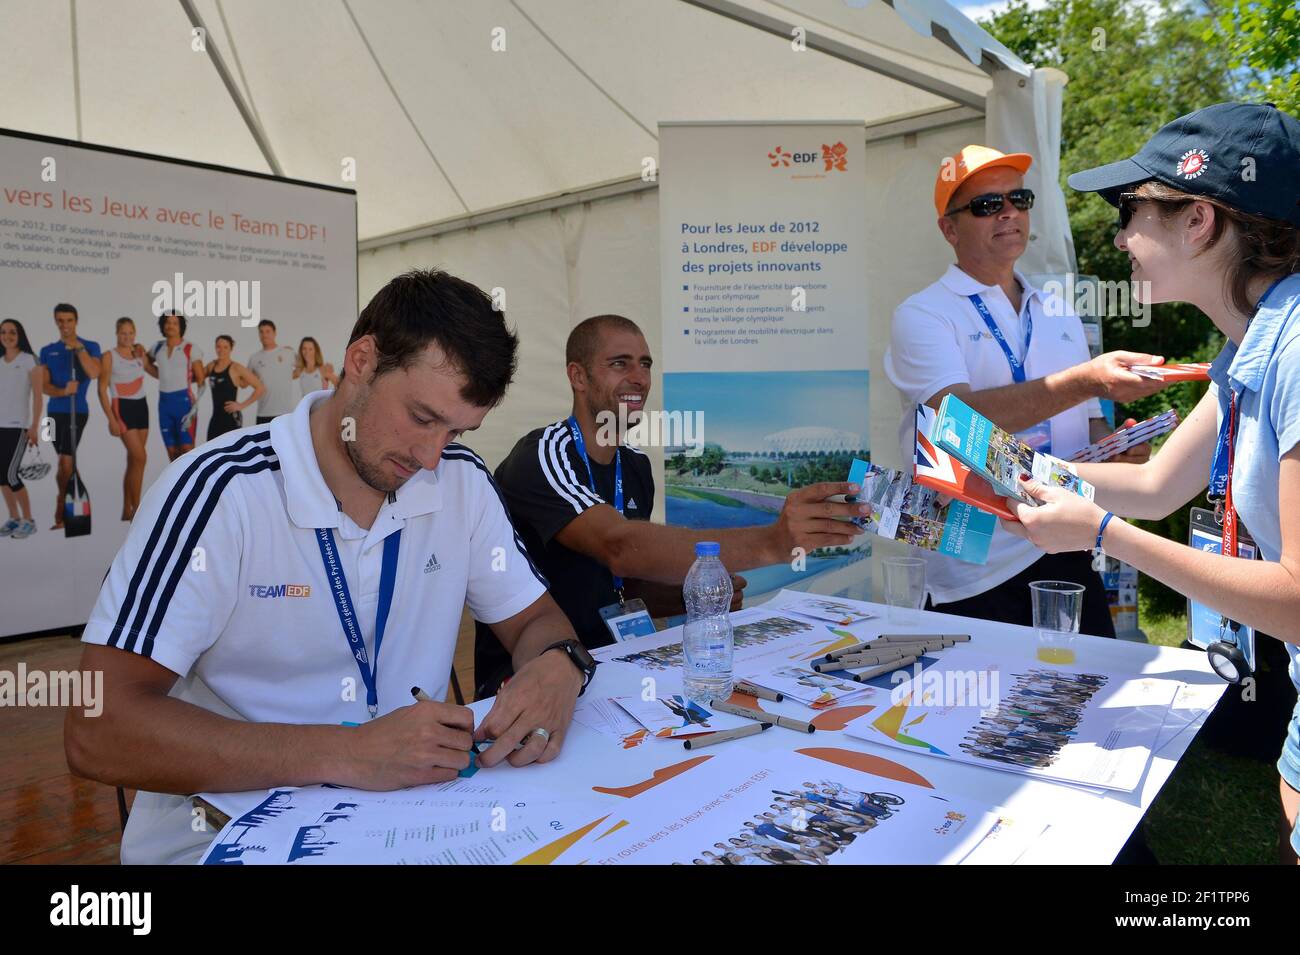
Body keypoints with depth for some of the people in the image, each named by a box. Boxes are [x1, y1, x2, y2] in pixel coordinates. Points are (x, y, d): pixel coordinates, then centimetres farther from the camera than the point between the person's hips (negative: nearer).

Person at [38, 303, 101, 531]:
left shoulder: (90, 346, 0)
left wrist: (79, 347, -19)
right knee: (66, 460, 11)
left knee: (65, 461, -8)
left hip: (77, 411, -4)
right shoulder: (47, 351, 8)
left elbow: (94, 373, -17)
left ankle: (60, 514, -3)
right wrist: (62, 391, -20)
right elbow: (44, 386, 0)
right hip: (54, 411, 4)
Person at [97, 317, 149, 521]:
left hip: (141, 406, 6)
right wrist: (111, 419, -14)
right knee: (140, 457, -15)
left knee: (133, 460, 7)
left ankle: (127, 510, 15)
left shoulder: (139, 353, 9)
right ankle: (136, 509, -7)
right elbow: (102, 390, -8)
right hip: (122, 408, -6)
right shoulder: (109, 356, -6)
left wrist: (143, 355, 2)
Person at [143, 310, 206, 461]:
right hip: (164, 402, 5)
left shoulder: (191, 349, -4)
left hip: (184, 400, -5)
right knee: (172, 452, 9)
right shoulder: (158, 347, 9)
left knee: (188, 450, -10)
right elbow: (145, 362, 29)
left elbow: (200, 379, -4)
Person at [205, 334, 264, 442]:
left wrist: (242, 405, -14)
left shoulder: (236, 368, -9)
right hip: (216, 418, 7)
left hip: (232, 419, -6)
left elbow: (261, 388, -13)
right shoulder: (211, 366, 8)